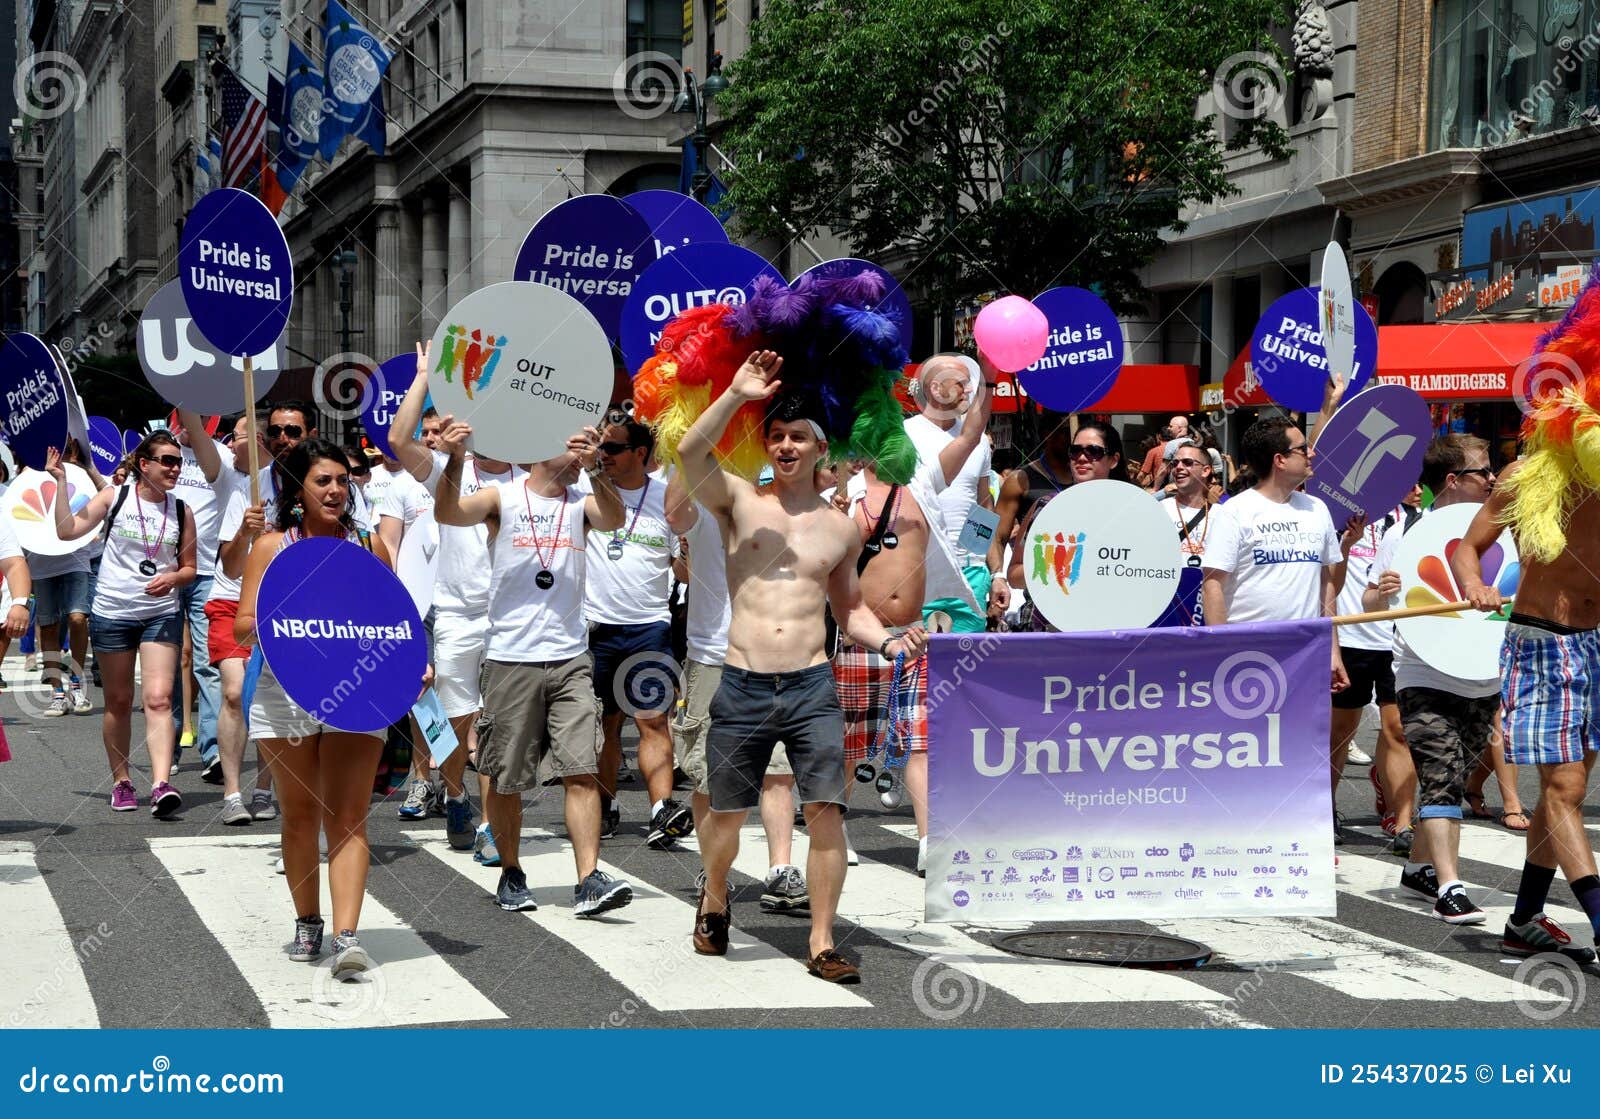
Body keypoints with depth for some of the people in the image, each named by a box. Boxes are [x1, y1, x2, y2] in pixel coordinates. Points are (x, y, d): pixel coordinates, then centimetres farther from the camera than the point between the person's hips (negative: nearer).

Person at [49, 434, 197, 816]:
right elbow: (67, 530, -9)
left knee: (158, 698, -14)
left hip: (161, 614, 0)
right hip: (112, 612, 0)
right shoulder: (114, 497, -1)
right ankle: (120, 781, 24)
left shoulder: (181, 511, 4)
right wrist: (61, 482, -14)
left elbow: (189, 568, 11)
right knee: (119, 701, 10)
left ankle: (161, 785, -23)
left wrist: (173, 577, -11)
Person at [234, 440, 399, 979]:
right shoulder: (271, 548, 4)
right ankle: (307, 923, 27)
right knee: (300, 814, 11)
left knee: (348, 818, -9)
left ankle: (347, 936, -15)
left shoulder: (369, 546, 7)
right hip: (285, 693, 0)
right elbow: (242, 627, 1)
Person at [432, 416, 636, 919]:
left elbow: (613, 519, -12)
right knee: (505, 779, 7)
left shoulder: (580, 503, 8)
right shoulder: (503, 498, 1)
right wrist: (455, 461, -33)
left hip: (570, 660, 2)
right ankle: (511, 874, 23)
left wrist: (595, 468, -30)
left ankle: (590, 881, -11)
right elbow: (448, 513, -14)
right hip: (511, 659, -2)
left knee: (583, 771, -8)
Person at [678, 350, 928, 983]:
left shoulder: (841, 528, 11)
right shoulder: (740, 502, 3)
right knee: (726, 813, 8)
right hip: (741, 690, -1)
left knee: (826, 810, -10)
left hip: (812, 688, 1)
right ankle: (715, 897, 39)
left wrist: (888, 642, 3)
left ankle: (822, 944, -2)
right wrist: (737, 395, -23)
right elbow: (690, 454, -16)